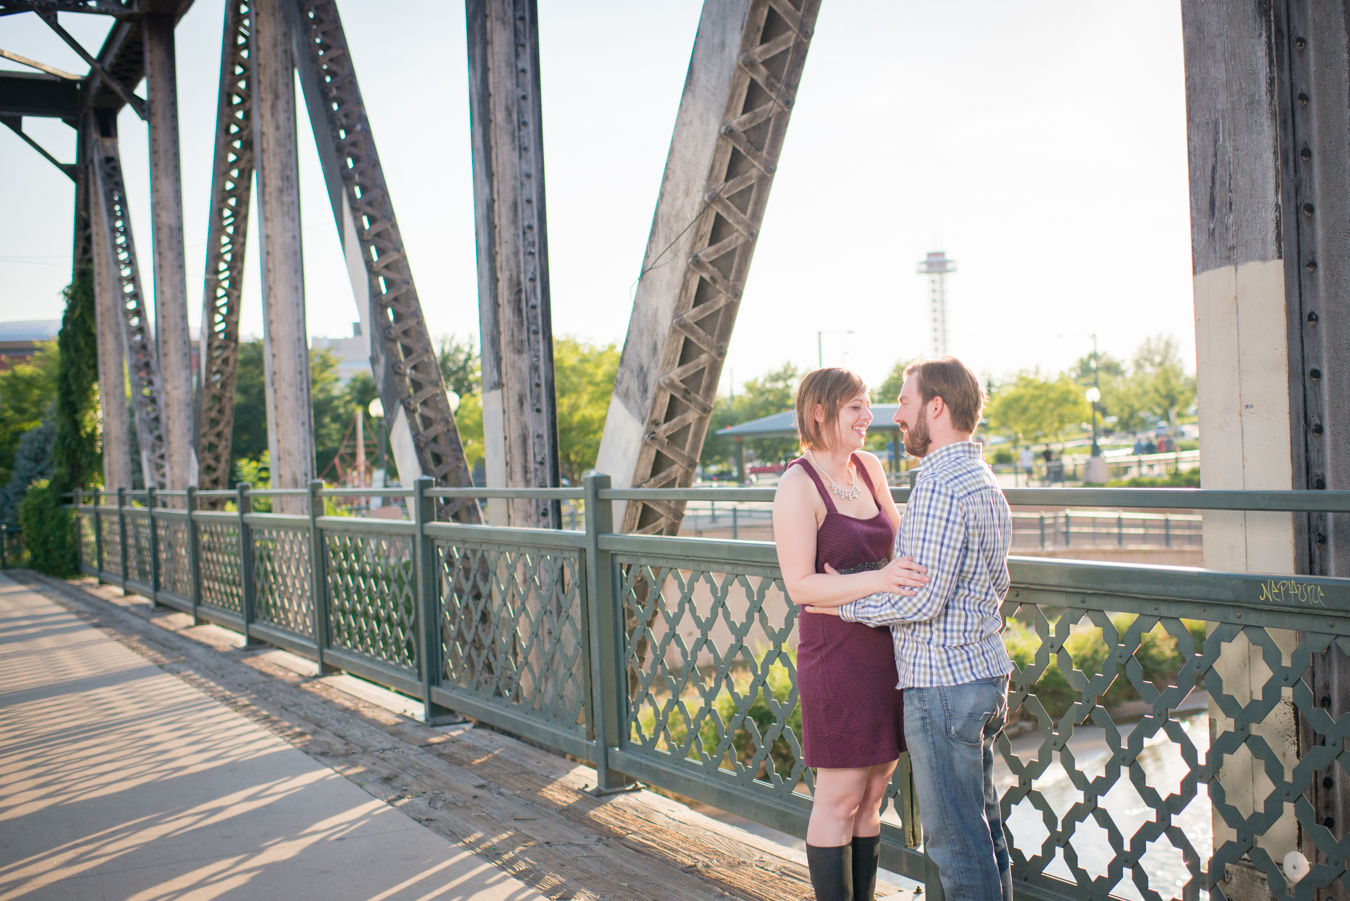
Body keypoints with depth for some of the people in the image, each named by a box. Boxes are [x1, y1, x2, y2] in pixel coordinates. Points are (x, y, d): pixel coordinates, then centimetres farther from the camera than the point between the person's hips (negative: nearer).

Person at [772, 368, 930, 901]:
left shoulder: (869, 467, 10)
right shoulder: (798, 487, -13)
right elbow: (799, 585, -18)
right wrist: (878, 580, -28)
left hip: (887, 648, 8)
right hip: (837, 652, -7)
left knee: (872, 794, 16)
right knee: (839, 799, 4)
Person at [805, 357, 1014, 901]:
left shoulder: (939, 483, -19)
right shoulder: (984, 480, 13)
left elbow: (923, 598, -22)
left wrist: (845, 603, -8)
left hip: (942, 682, -10)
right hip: (985, 672, 10)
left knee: (954, 838, 1)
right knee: (982, 824, 19)